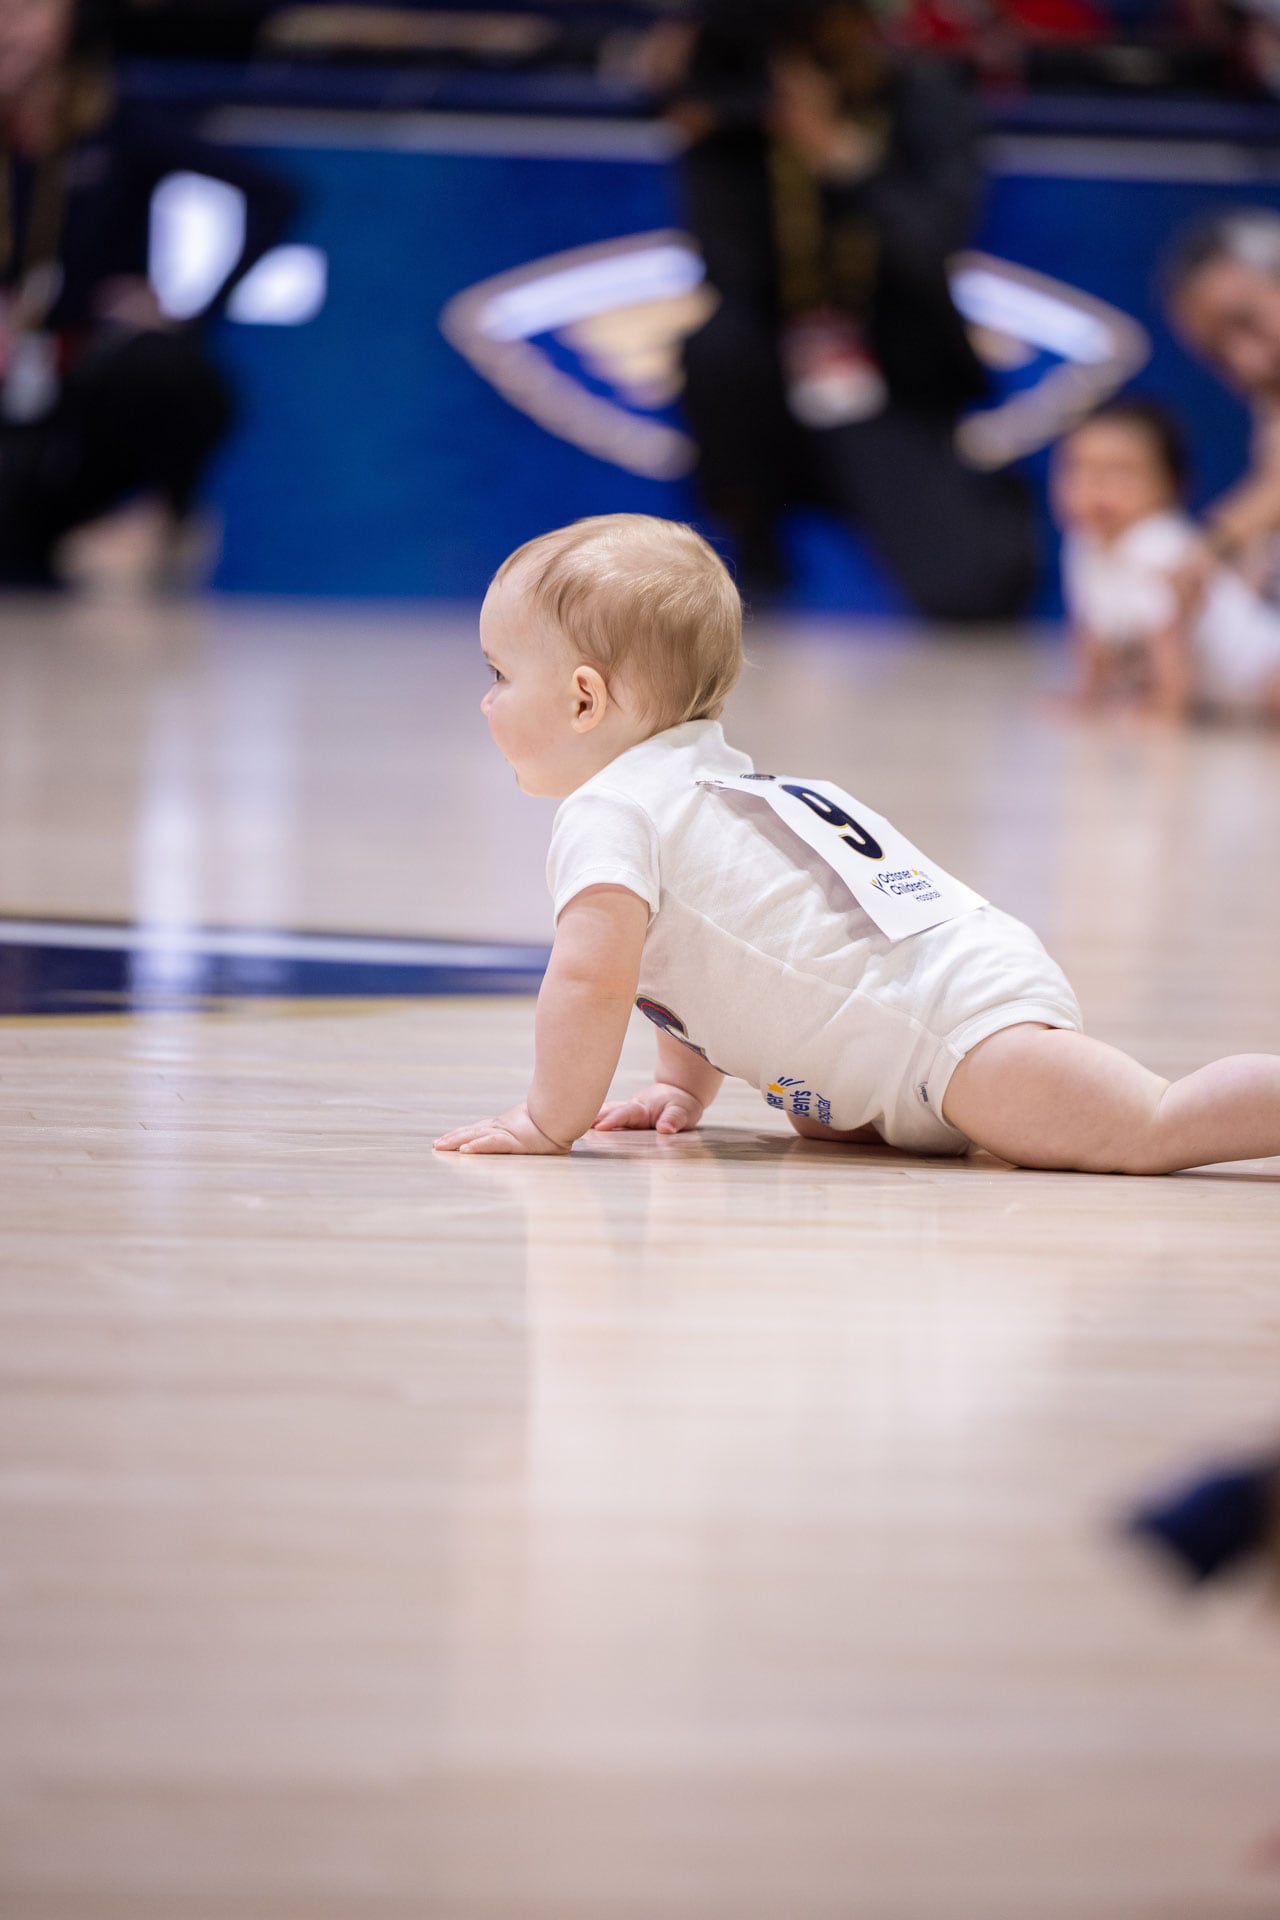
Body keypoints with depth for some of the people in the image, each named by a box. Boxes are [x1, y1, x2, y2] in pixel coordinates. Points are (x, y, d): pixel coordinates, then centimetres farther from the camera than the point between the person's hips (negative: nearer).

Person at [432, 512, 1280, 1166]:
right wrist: (684, 1088, 33)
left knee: (1148, 1130, -21)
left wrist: (549, 1123, -10)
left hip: (951, 1020, -10)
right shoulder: (701, 778, 25)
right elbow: (705, 954, 38)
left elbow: (591, 977, -20)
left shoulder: (608, 813, -7)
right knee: (819, 1120, 31)